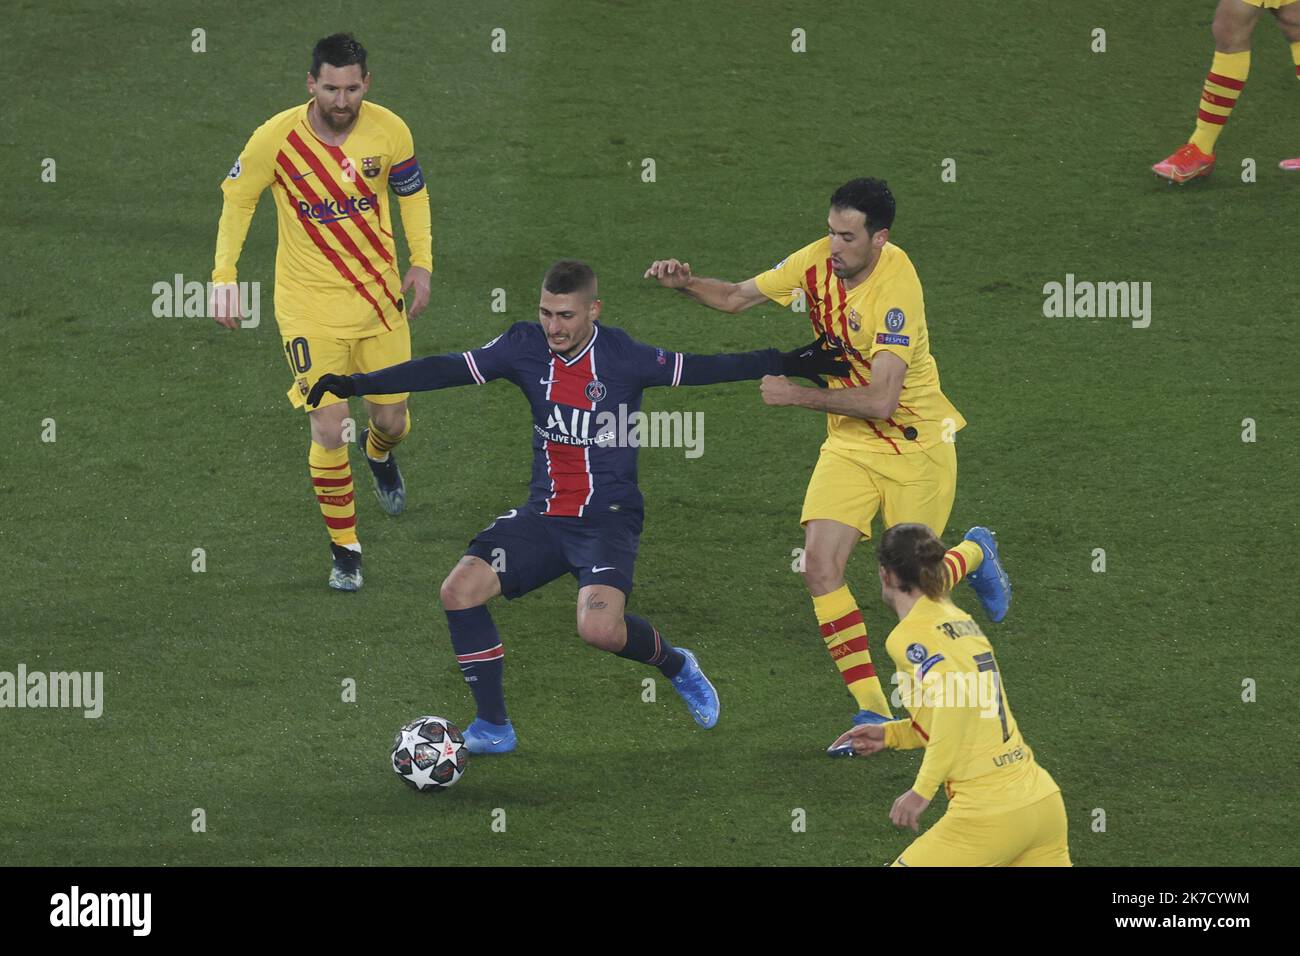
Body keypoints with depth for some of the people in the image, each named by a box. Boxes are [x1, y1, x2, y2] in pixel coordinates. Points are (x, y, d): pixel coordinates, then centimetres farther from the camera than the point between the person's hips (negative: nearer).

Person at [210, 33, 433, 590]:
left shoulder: (389, 131, -11)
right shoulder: (277, 137, -18)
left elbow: (413, 193, 8)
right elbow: (237, 199, -2)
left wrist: (421, 262, -1)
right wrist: (224, 278, -7)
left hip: (379, 295, 3)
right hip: (309, 304, -3)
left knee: (392, 421, 12)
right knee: (329, 432, -12)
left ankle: (379, 452, 53)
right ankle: (344, 551, 6)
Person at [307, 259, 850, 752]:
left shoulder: (622, 356, -11)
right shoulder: (526, 347, -2)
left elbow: (696, 369, -7)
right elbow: (446, 370, -2)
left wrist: (786, 364, -14)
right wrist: (357, 384, -8)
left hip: (608, 518, -5)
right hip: (543, 516, 5)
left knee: (599, 628, -28)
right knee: (460, 590, -14)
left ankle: (676, 666, 7)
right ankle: (493, 728, 0)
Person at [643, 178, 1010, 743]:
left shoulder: (896, 290, -27)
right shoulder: (818, 260, -8)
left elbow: (880, 401, -31)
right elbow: (736, 298, 4)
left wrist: (797, 395, -28)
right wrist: (685, 283, -15)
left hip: (915, 443, -5)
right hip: (850, 443, 5)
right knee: (819, 563, -13)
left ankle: (975, 555, 37)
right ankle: (872, 710, -7)